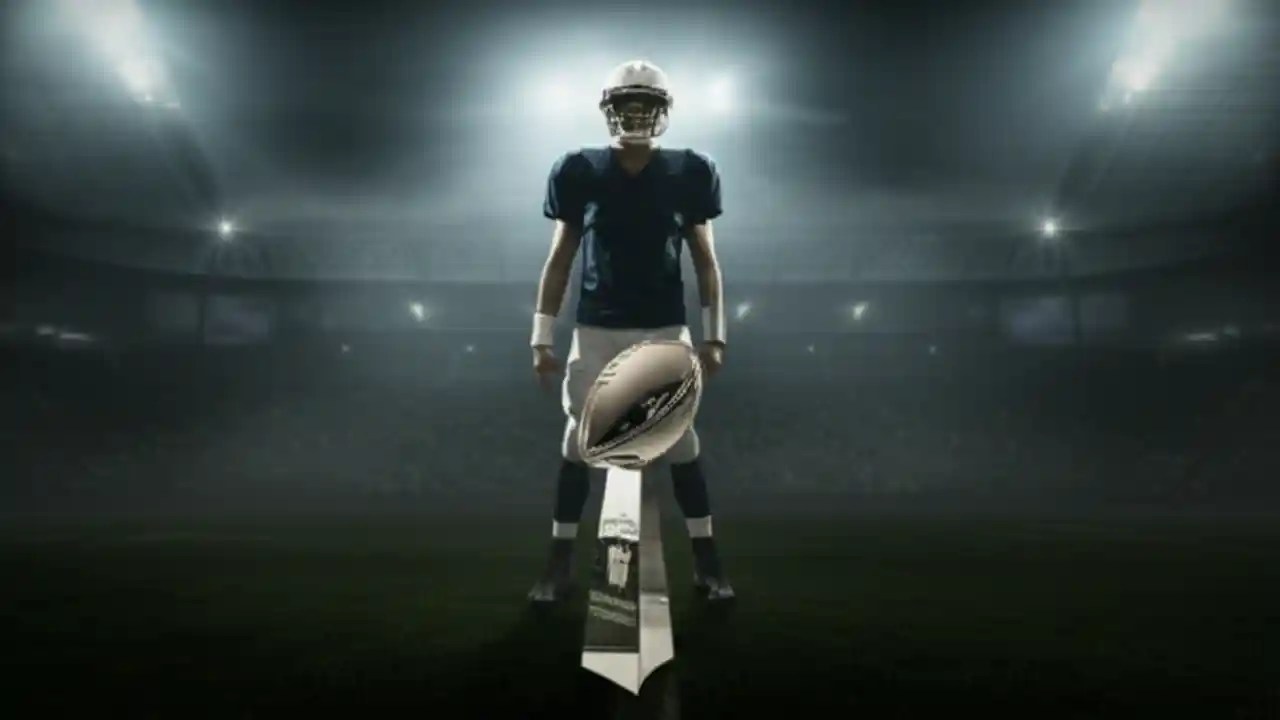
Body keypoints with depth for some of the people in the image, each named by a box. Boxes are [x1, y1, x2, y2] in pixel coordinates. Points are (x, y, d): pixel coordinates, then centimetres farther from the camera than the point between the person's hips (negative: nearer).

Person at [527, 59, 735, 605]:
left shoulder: (688, 175, 1)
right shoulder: (580, 174, 0)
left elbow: (705, 261, 7)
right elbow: (559, 260, 4)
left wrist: (713, 335, 3)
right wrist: (542, 338, 1)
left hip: (666, 330, 0)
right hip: (595, 330, 0)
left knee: (681, 442, 3)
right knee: (578, 442, 3)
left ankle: (706, 561, 18)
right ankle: (560, 563, 18)